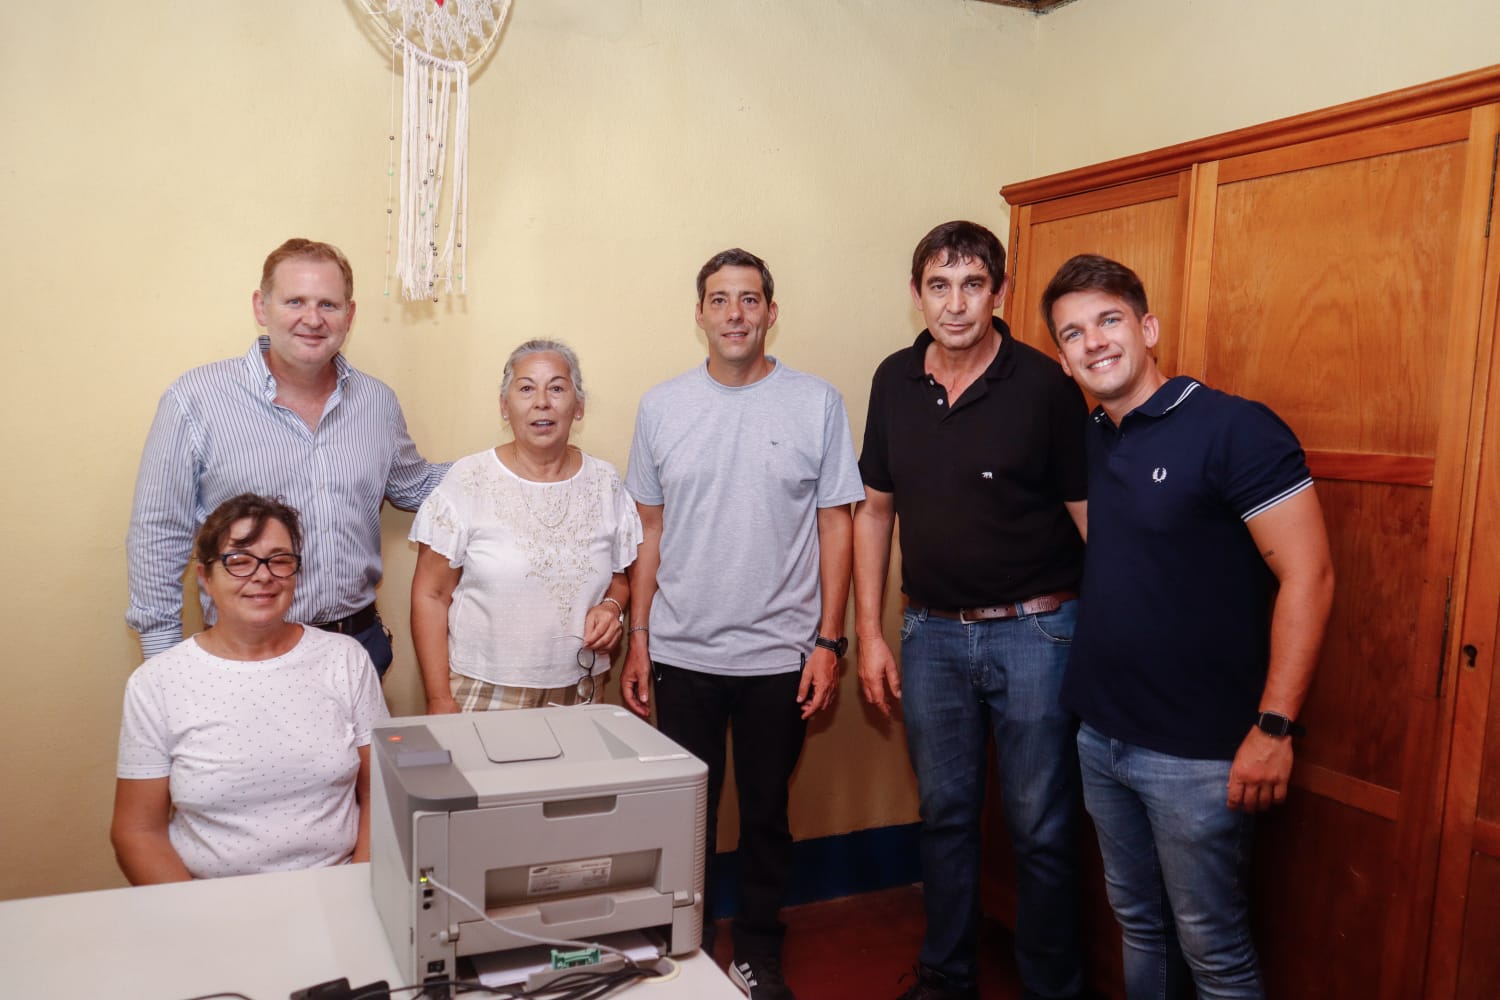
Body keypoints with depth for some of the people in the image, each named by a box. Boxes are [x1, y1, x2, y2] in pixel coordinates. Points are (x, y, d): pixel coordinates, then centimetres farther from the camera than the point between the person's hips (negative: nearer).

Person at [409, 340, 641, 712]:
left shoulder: (605, 483, 3)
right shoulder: (469, 481, -7)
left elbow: (620, 578, 15)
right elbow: (431, 596, -5)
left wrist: (612, 606, -7)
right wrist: (439, 702, -8)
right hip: (481, 693, -2)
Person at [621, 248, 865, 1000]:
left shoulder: (817, 403, -3)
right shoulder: (662, 407, 2)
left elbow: (835, 526, -1)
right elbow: (650, 532, 6)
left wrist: (828, 641, -5)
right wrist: (637, 639, 4)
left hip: (779, 656, -1)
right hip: (682, 655, 1)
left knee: (766, 814, 14)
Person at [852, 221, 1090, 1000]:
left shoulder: (1043, 386, -11)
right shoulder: (895, 381, 2)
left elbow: (1090, 517, -8)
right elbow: (874, 509, 8)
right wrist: (869, 633, 5)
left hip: (1033, 632, -4)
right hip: (932, 633, 4)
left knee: (1041, 830, 7)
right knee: (944, 815, 17)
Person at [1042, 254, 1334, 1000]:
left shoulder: (1234, 428, -14)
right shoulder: (1089, 442, 6)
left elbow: (1308, 576, -16)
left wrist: (1274, 725, -18)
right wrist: (1086, 704, 10)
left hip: (1197, 752, -6)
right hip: (1101, 738, 6)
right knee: (1138, 925, 21)